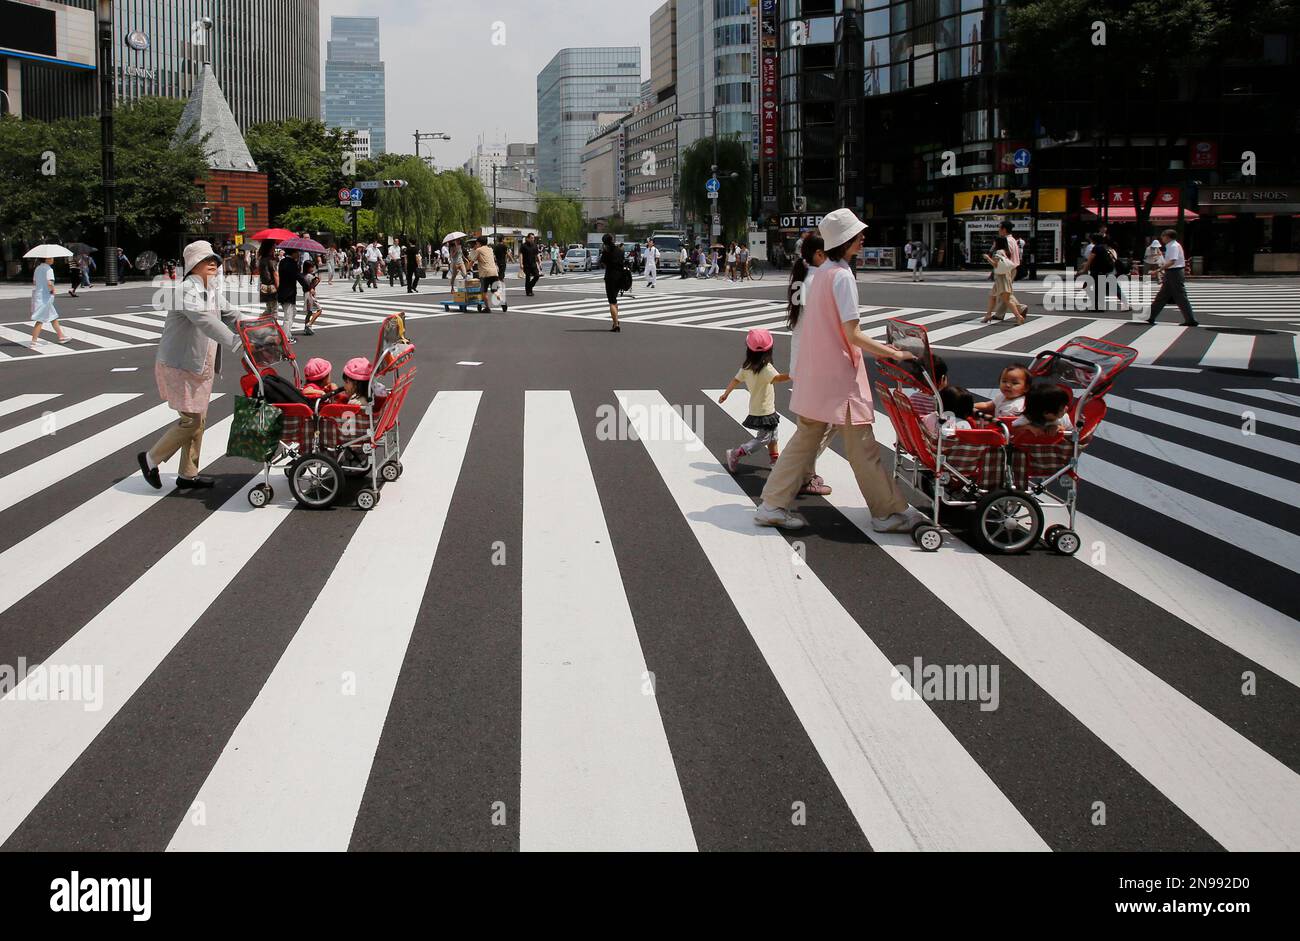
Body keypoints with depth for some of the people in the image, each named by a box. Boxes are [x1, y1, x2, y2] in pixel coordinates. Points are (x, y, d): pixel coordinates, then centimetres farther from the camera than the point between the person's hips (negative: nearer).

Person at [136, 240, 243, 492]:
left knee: (198, 420, 12)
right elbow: (204, 320, -34)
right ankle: (150, 459, 9)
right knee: (191, 420, -9)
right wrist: (236, 343, -43)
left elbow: (230, 315, 16)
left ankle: (188, 475, 22)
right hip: (179, 367, -10)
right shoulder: (188, 289, -20)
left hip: (200, 367, 10)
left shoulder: (212, 290, 11)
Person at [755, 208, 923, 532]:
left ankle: (772, 505, 15)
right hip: (839, 375, -9)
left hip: (814, 372, 9)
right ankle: (888, 512, 10)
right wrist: (894, 353, -12)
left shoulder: (822, 272, 10)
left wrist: (875, 345, 17)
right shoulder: (842, 276, -17)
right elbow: (853, 335, -20)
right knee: (862, 445, 0)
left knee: (806, 439, 14)